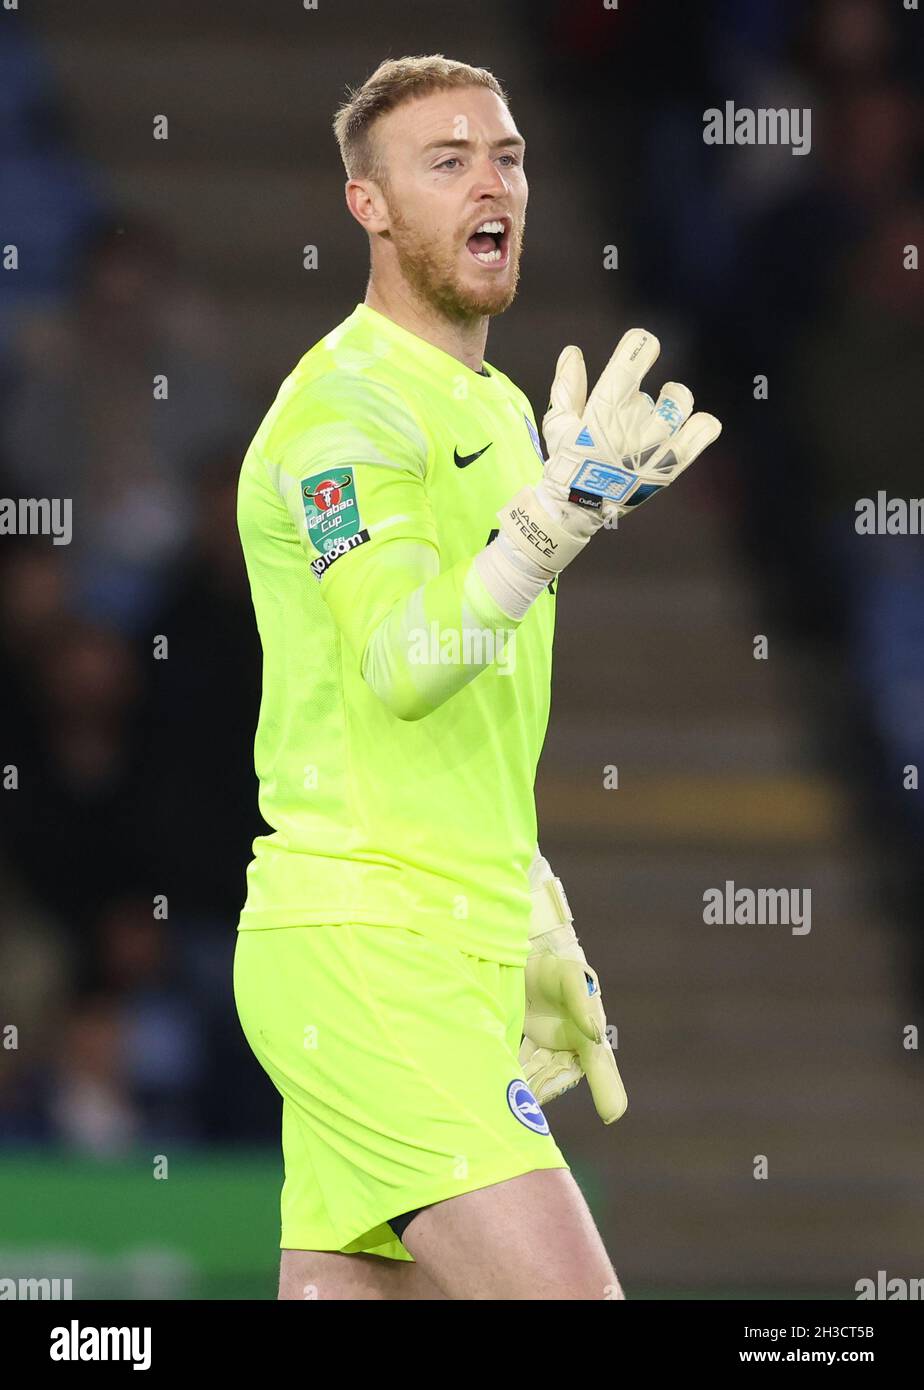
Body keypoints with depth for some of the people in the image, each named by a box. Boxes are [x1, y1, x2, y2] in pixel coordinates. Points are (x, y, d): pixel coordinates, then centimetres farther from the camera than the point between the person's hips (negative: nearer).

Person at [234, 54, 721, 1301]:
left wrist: (537, 938, 27)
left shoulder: (498, 408, 19)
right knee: (565, 1291, -19)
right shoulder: (345, 405, -10)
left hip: (457, 958, 9)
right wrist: (558, 512, -40)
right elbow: (397, 667, -27)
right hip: (361, 950, -9)